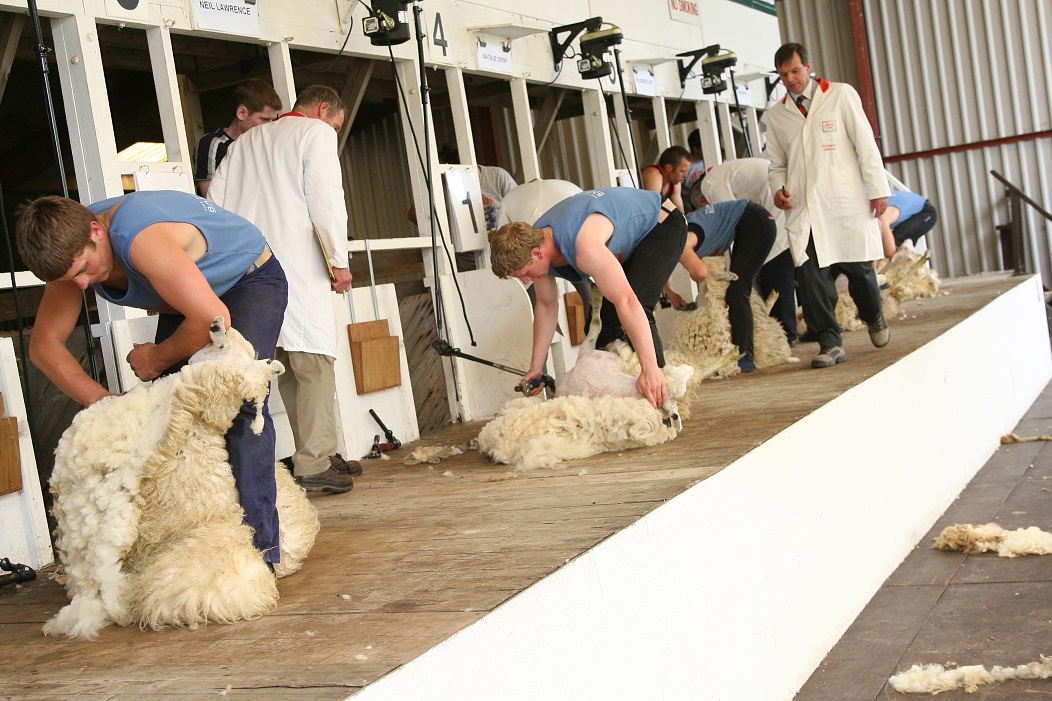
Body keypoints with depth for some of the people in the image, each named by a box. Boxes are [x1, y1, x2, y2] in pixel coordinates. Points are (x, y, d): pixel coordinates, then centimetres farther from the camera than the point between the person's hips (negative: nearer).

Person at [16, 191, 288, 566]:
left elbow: (214, 319, -44)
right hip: (186, 294, 8)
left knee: (238, 401, -24)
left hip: (252, 278, -8)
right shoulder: (71, 247, -15)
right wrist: (100, 399, -24)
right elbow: (44, 343, -10)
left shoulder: (140, 239, -40)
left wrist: (155, 359, -24)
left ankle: (260, 544, -23)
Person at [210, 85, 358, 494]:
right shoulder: (317, 132, 7)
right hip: (296, 264, -7)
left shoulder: (245, 142, 27)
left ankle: (319, 456, 14)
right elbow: (325, 199, -6)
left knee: (289, 366, 9)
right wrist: (339, 260, -5)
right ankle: (314, 466, -11)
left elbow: (214, 203, 19)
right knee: (314, 362, -7)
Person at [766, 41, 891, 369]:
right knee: (810, 274, -9)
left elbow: (866, 145, 2)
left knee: (859, 267, 3)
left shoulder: (841, 95, 5)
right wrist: (778, 188, -1)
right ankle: (830, 342, -3)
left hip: (846, 201, -2)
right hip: (804, 207, 2)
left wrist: (878, 189, -3)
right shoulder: (776, 115, 14)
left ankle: (873, 317, 33)